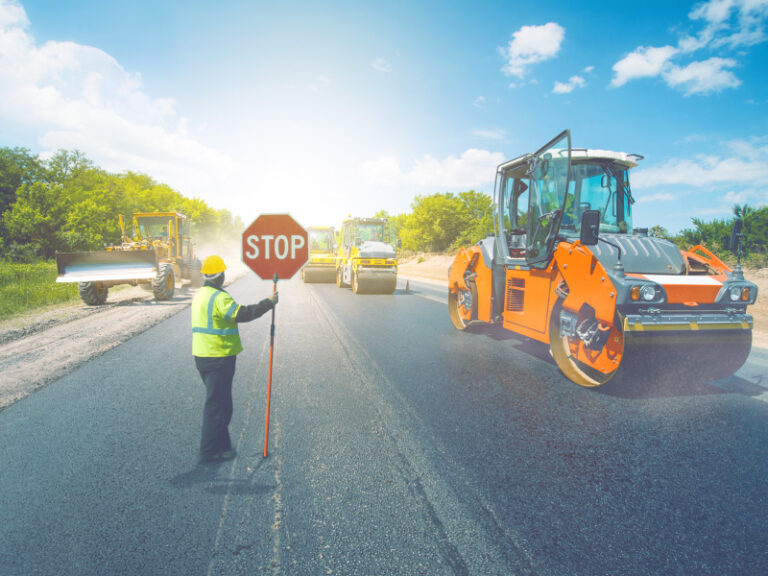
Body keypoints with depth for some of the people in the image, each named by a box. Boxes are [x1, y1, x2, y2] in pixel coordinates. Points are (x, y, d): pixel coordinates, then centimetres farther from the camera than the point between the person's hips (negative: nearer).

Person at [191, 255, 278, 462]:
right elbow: (241, 314, -28)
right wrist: (268, 303, -22)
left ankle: (222, 445, 29)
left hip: (203, 355, 10)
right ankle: (209, 451, 9)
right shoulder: (219, 297, -18)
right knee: (216, 404, 0)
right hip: (219, 358, -10)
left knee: (219, 401, 19)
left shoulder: (200, 295, 13)